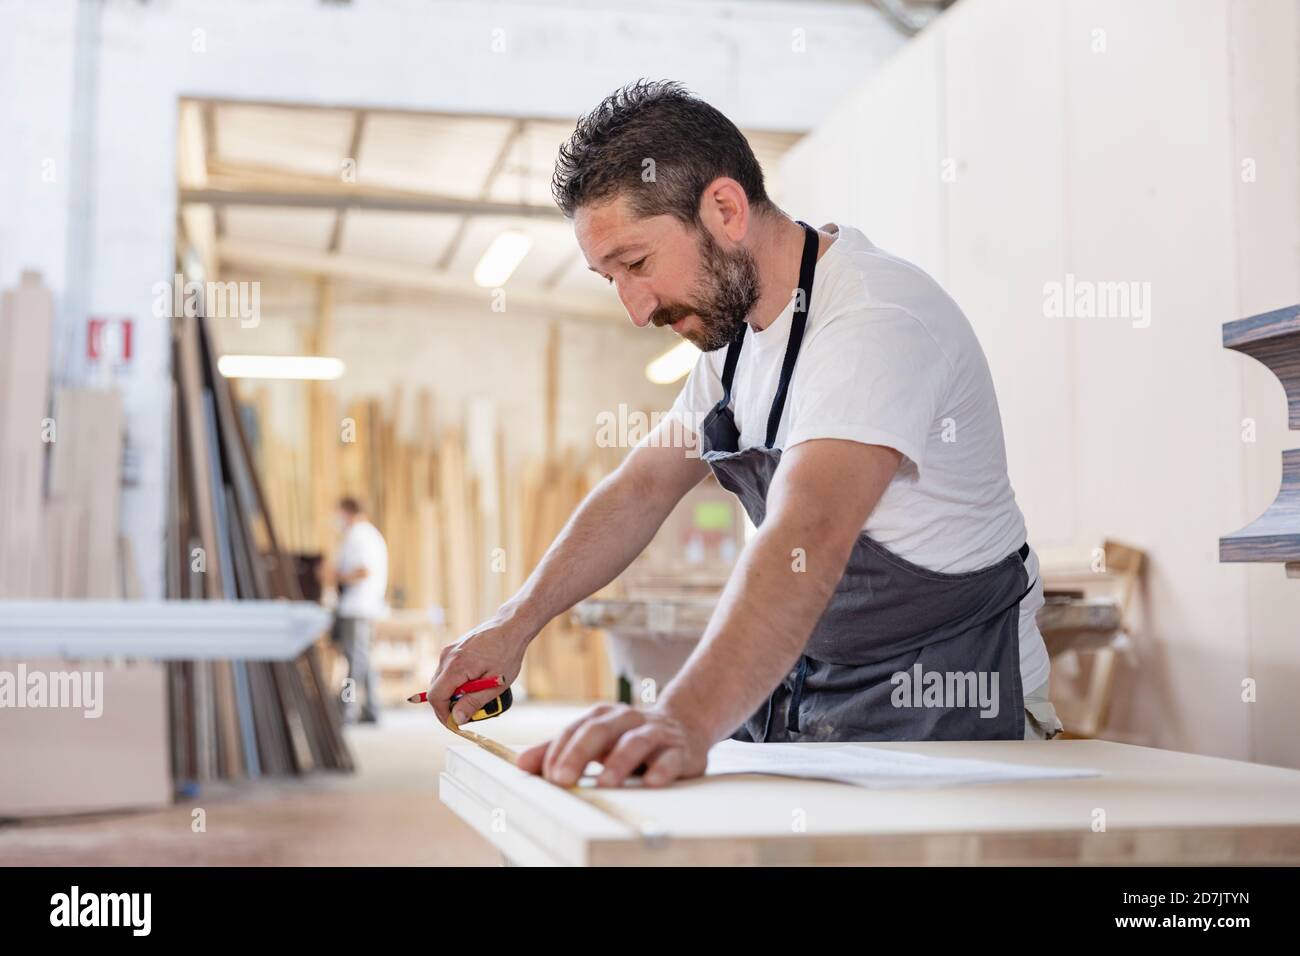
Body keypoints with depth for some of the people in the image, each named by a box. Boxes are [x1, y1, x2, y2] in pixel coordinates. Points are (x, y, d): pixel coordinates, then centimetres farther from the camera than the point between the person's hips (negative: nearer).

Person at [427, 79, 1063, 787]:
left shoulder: (877, 324, -23)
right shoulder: (736, 316, 7)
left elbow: (808, 538, -39)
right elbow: (642, 488, 14)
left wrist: (685, 720, -52)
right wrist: (512, 625, 6)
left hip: (941, 717, -7)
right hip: (799, 702, 8)